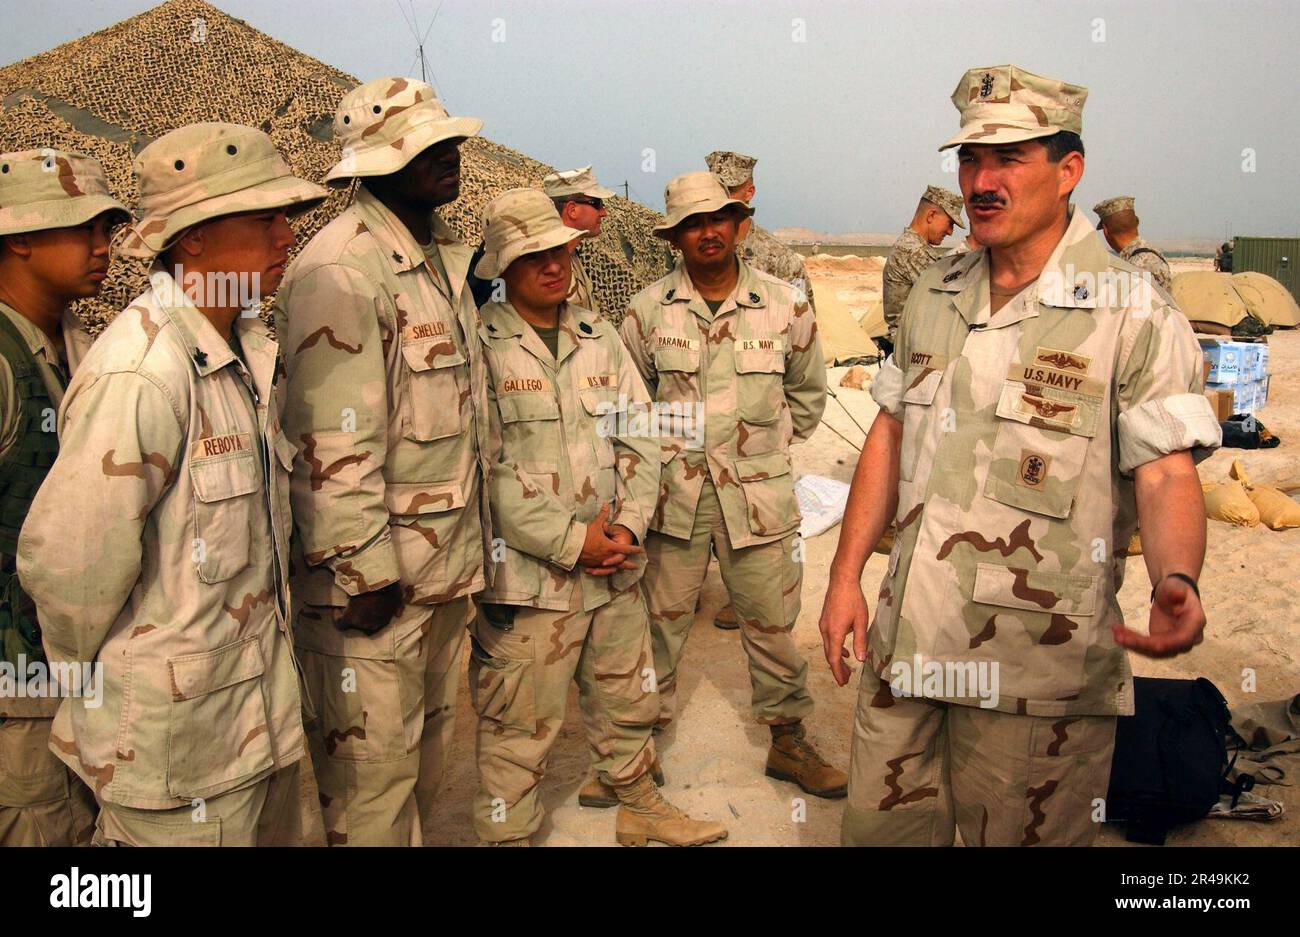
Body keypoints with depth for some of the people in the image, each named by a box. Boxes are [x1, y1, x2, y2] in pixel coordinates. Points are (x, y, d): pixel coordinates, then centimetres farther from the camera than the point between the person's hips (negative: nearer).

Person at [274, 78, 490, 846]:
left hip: (449, 559, 9)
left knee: (431, 739, 22)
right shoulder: (341, 271, -18)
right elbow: (334, 442, -22)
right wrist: (363, 573, -20)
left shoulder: (445, 251, 11)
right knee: (372, 759, 3)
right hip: (377, 575, -9)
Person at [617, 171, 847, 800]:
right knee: (661, 619, 9)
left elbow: (808, 388, 16)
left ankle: (788, 739, 24)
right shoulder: (648, 309, -1)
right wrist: (655, 453, 10)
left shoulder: (784, 305, 1)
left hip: (758, 492, 0)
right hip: (672, 490, 0)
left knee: (772, 620, 7)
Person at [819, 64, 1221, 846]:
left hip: (1038, 672, -5)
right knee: (876, 826, 17)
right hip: (905, 646, 5)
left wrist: (1178, 584, -33)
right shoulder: (932, 296, 8)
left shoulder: (1135, 316, -9)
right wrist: (846, 575, 8)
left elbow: (1166, 476, -12)